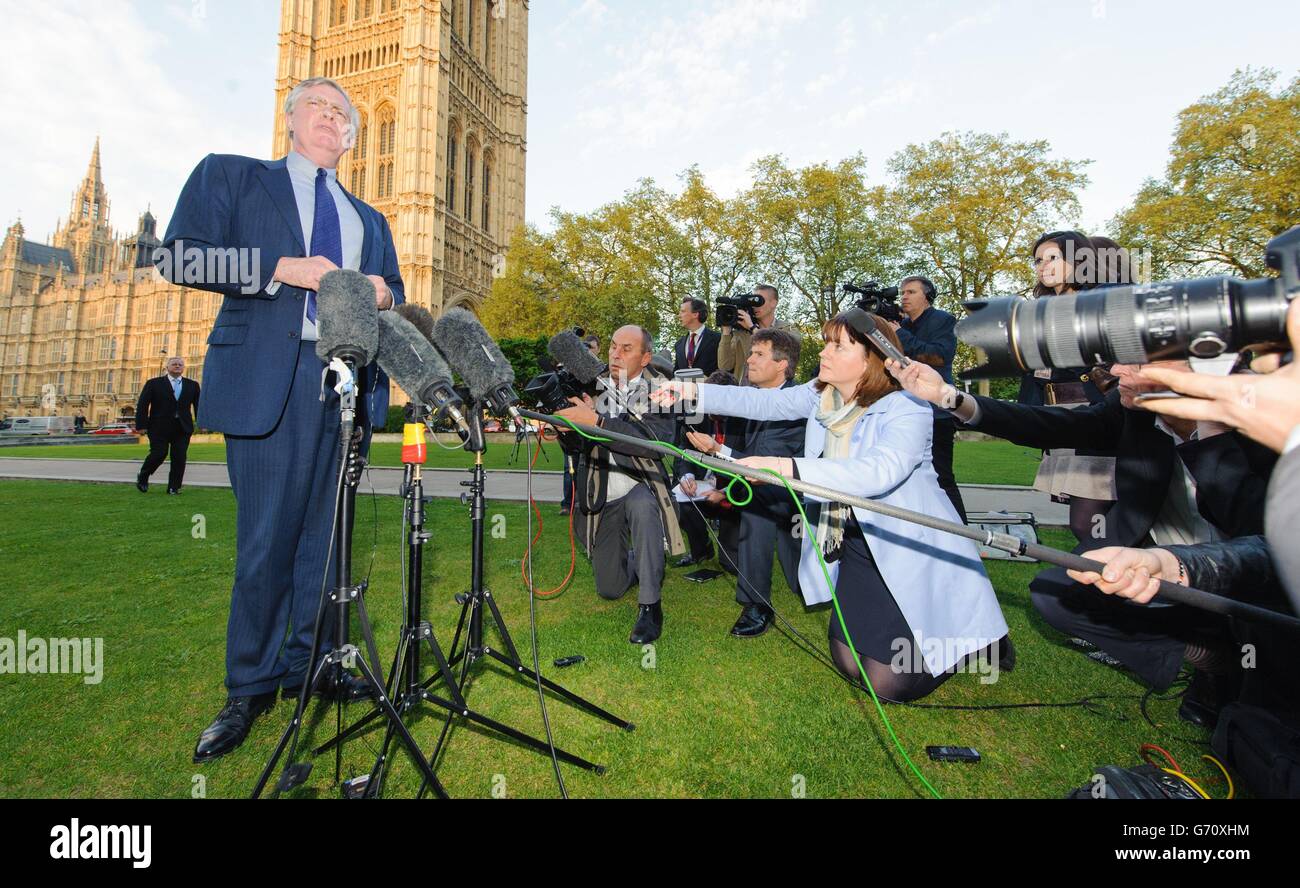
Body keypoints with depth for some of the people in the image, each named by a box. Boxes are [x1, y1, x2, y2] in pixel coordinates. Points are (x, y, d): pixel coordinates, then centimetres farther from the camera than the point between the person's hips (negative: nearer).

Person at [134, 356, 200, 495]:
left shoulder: (192, 385, 11)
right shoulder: (154, 383, 5)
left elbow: (198, 405, 8)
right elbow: (142, 405, 2)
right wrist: (141, 425, -5)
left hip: (183, 428, 2)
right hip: (159, 427, -2)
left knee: (179, 457, -3)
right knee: (159, 454, -5)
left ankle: (174, 487, 7)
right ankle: (142, 478, 22)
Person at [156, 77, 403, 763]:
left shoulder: (368, 218, 26)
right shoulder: (231, 175, 14)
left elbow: (395, 292, 25)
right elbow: (176, 255, 1)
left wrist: (383, 293, 1)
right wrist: (282, 268, -11)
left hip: (347, 384, 4)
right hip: (268, 378, -3)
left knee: (324, 532, 7)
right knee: (266, 537, -4)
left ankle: (307, 663, 20)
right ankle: (251, 686, 13)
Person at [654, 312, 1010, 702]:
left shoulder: (908, 409, -24)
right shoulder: (820, 395, -2)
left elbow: (878, 472, -41)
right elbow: (763, 402, -3)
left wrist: (785, 466, -49)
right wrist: (694, 391, -13)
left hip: (914, 555, -7)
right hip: (857, 547, 7)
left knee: (888, 683, 2)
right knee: (849, 663, 14)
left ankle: (978, 641, 25)